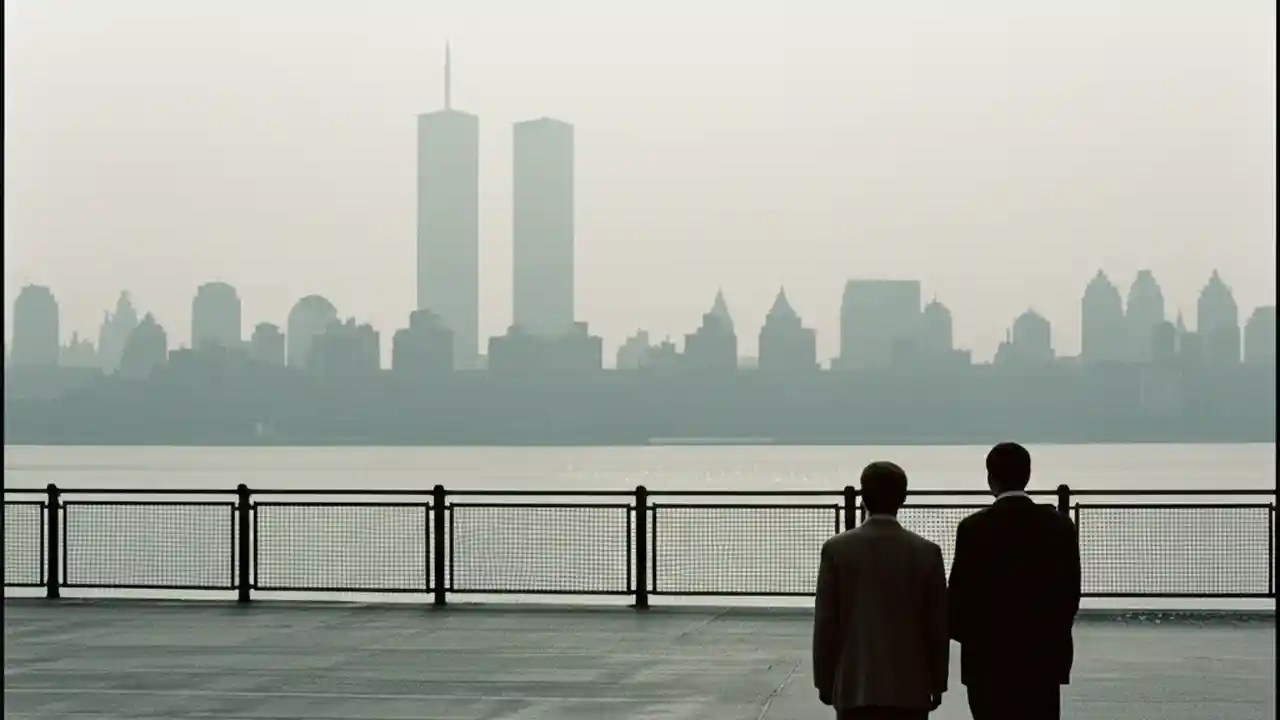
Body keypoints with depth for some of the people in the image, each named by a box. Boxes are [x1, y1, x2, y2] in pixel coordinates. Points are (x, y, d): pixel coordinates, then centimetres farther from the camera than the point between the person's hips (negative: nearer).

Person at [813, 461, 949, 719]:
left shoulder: (837, 549, -4)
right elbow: (938, 626, 1)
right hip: (910, 688, 0)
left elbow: (825, 624, -1)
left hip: (855, 687, 0)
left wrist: (824, 681, 8)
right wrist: (937, 684, 11)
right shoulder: (927, 552, -3)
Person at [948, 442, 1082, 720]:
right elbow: (1071, 593, 4)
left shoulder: (974, 528, -9)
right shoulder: (1060, 525, 1)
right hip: (1045, 659, 3)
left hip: (990, 660, -3)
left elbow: (959, 596, -5)